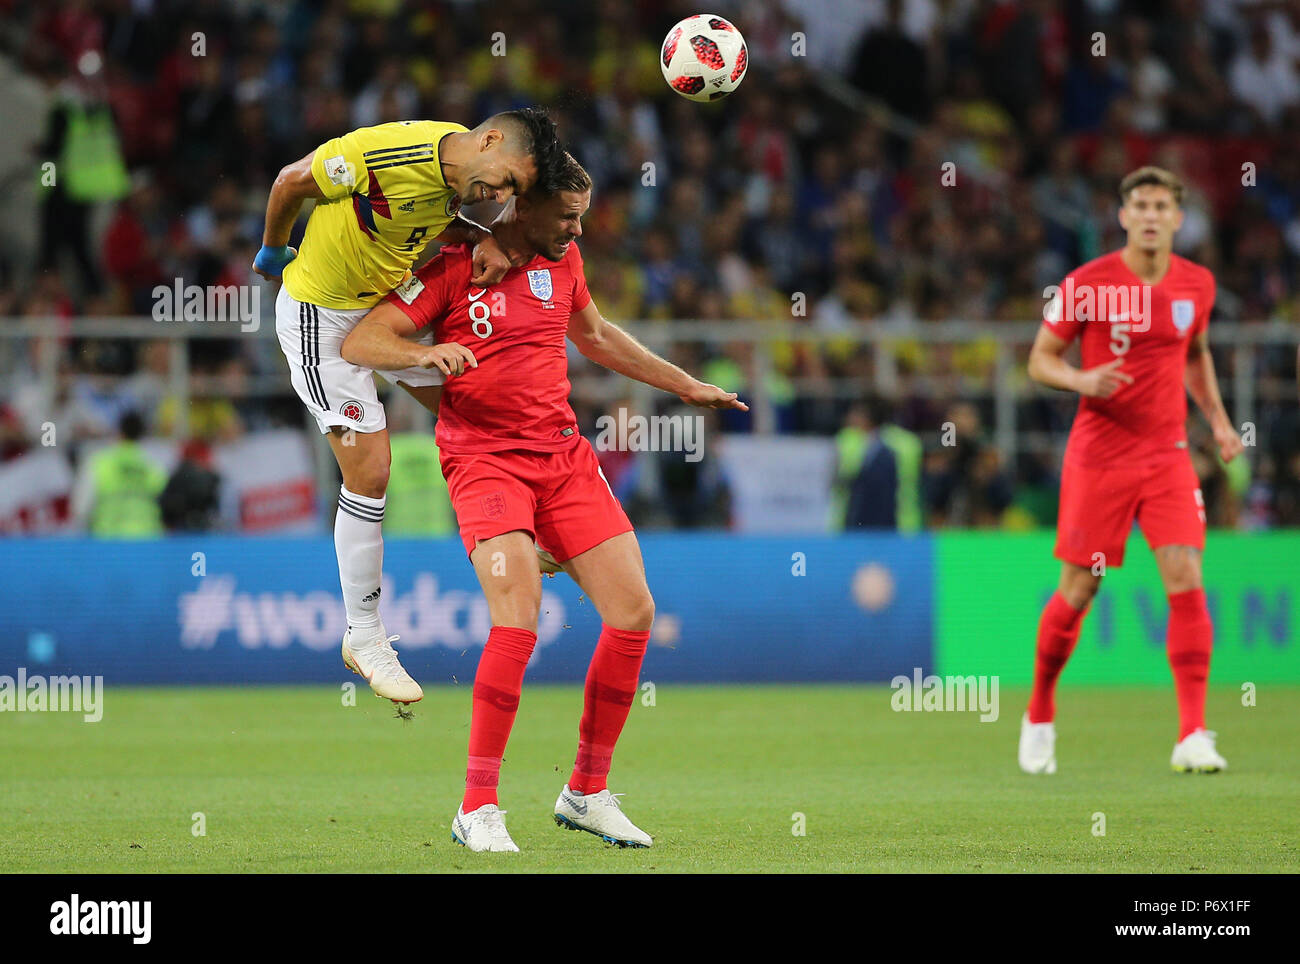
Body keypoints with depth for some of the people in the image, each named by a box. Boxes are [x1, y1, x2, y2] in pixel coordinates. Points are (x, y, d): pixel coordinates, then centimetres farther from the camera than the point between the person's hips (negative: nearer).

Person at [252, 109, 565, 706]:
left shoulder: (461, 169, -8)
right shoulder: (387, 152, -31)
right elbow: (293, 181, -16)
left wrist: (483, 241, -12)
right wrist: (272, 251, 3)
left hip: (386, 301, 8)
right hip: (320, 316, -8)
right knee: (369, 472, -8)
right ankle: (364, 638, 6)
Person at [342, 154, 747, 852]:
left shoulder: (562, 260, 12)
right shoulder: (454, 265, -6)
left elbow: (595, 335, 31)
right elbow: (360, 343, -10)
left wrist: (687, 387, 35)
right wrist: (425, 354, -30)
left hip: (564, 454, 6)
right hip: (484, 457, -6)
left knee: (634, 612, -3)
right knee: (518, 619, -25)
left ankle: (587, 794, 12)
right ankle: (477, 810, -17)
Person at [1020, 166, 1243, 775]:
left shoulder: (1197, 284, 4)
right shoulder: (1087, 284, -8)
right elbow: (1040, 359, -1)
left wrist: (1217, 419, 11)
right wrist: (1083, 380, -21)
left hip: (1168, 456, 3)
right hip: (1099, 456, -2)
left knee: (1186, 581, -13)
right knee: (1078, 592, 2)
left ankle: (1193, 736, -12)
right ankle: (1039, 716, 24)